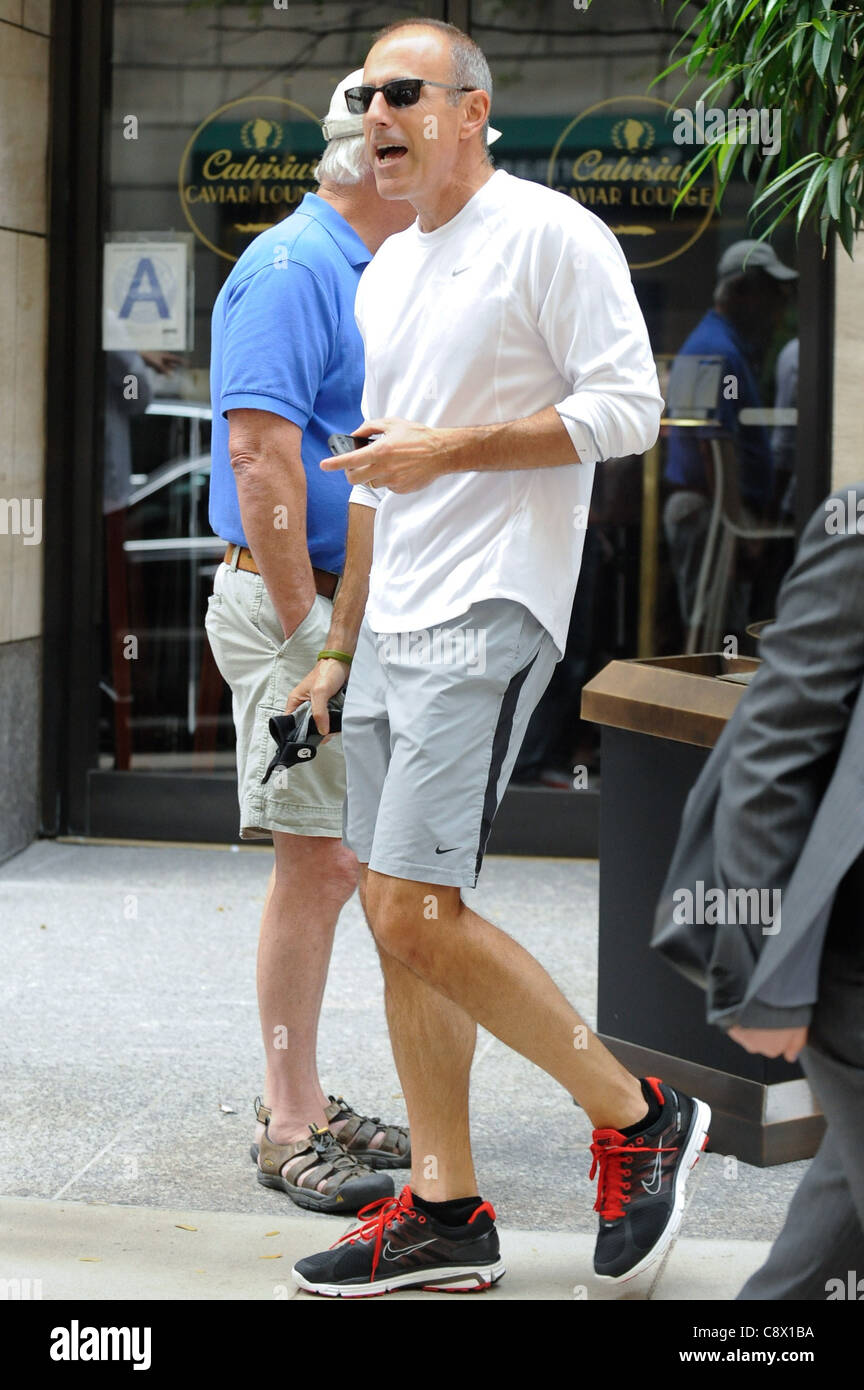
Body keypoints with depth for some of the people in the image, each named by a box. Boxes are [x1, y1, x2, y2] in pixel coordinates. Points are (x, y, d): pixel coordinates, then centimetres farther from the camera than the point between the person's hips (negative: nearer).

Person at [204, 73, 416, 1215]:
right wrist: (310, 637, -21)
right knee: (316, 863, -8)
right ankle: (288, 1129, 0)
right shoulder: (292, 270, -13)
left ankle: (304, 1104, 20)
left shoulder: (355, 275, 18)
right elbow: (260, 453, -21)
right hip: (294, 604, -10)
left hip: (347, 606, 10)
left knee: (331, 865, 12)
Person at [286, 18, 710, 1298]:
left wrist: (452, 450, -16)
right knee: (395, 915, 7)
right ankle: (445, 1213, 14)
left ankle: (639, 1117, 1)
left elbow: (627, 407, -13)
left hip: (487, 616, -9)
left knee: (419, 913, -16)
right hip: (394, 625, 9)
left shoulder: (549, 234, -6)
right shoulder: (387, 275, 20)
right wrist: (339, 649, 20)